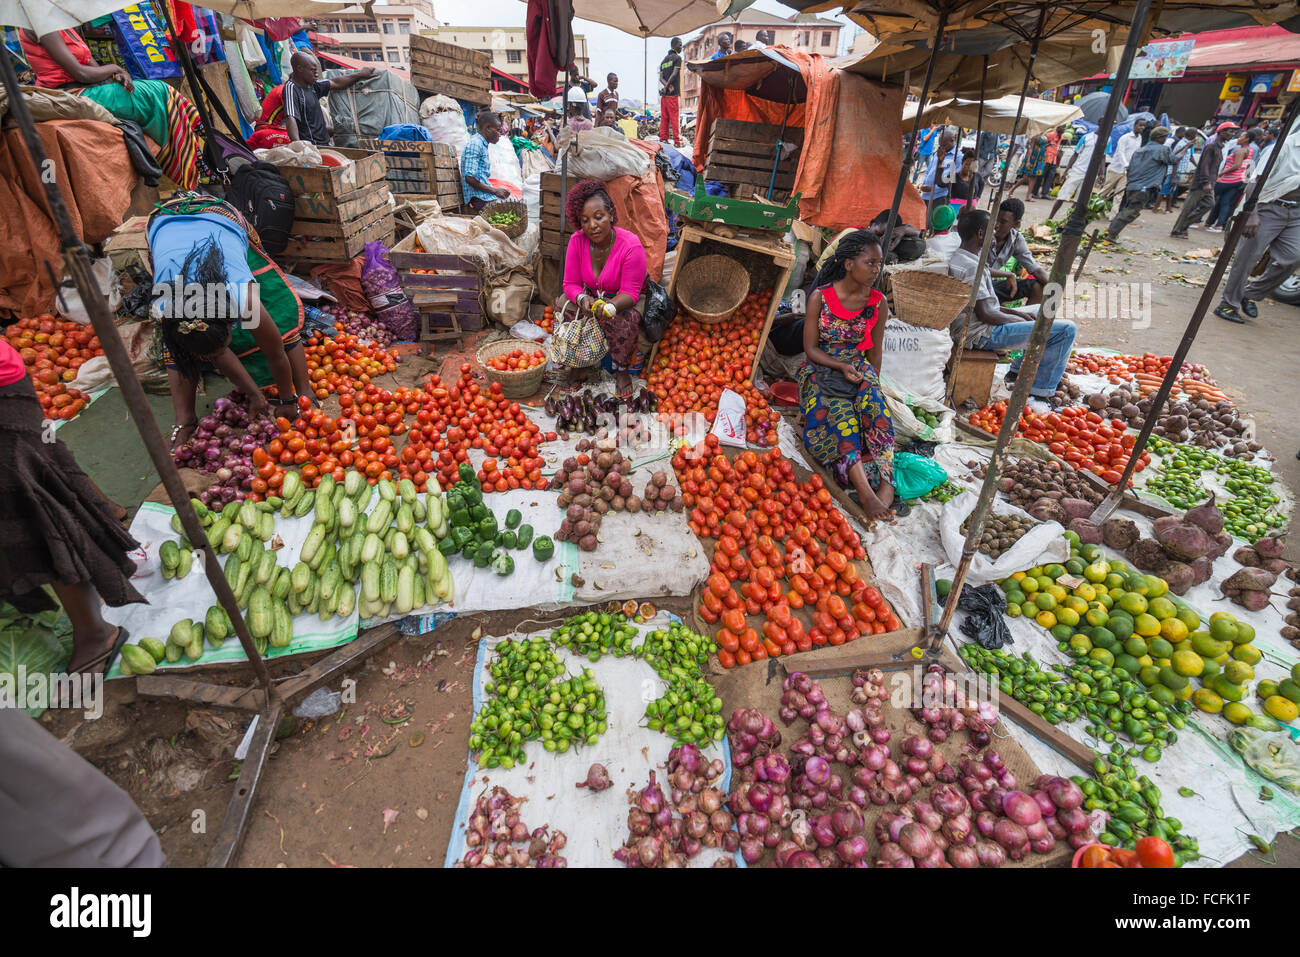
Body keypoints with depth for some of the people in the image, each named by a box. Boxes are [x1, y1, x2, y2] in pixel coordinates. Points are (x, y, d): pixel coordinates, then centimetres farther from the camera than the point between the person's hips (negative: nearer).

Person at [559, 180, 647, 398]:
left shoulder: (631, 246, -26)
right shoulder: (577, 241, -16)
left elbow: (630, 293, -24)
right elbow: (571, 283, -11)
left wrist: (610, 305, -46)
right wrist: (582, 299, -36)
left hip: (620, 300, -3)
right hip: (588, 295, 4)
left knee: (624, 319, -36)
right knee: (563, 306, -24)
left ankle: (621, 370, -8)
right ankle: (578, 365, -8)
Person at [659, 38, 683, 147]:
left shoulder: (664, 60, 19)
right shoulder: (677, 57, -3)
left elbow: (661, 77, 8)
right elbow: (674, 74, -15)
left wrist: (666, 85, -7)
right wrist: (667, 87, -10)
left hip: (664, 93, 7)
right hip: (672, 93, -7)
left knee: (664, 118, 7)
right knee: (674, 118, -7)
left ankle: (663, 140, 6)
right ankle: (677, 142, -9)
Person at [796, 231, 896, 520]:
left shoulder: (878, 303, 3)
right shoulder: (820, 298, -6)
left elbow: (875, 350, 11)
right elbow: (810, 348, -5)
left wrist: (872, 383, 0)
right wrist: (842, 366, -18)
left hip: (861, 371, 3)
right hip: (822, 370, -3)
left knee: (877, 413, -29)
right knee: (841, 418, -31)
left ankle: (885, 488, -37)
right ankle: (867, 492, -43)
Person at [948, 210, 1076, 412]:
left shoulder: (956, 257, 8)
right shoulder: (972, 267, -23)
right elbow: (985, 314, -24)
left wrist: (1017, 313, 9)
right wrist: (1020, 319, -8)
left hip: (970, 327, 10)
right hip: (984, 334, -10)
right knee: (1066, 329, -11)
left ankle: (1017, 372, 30)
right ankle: (1038, 394, -7)